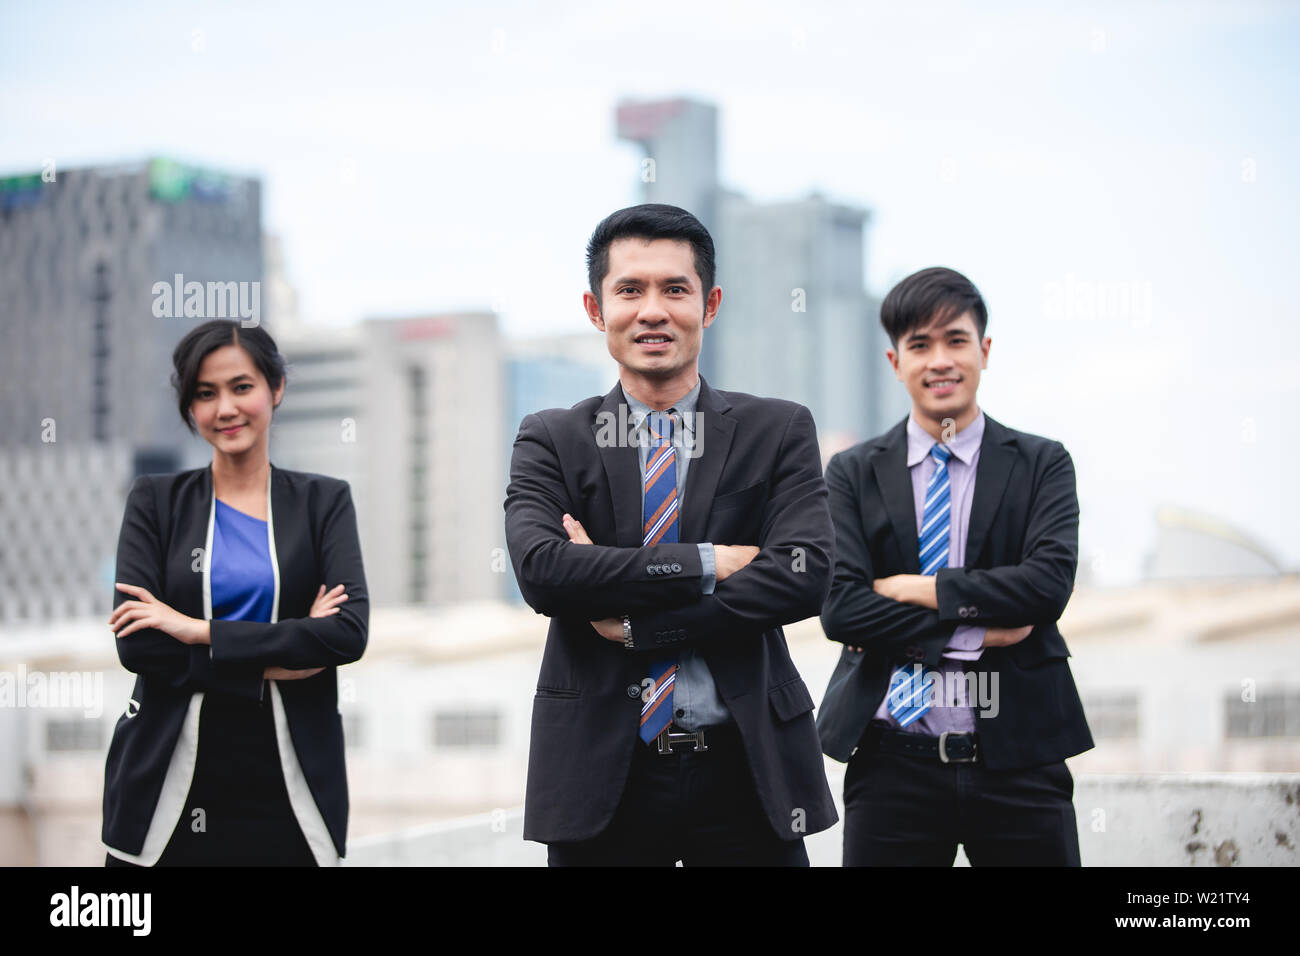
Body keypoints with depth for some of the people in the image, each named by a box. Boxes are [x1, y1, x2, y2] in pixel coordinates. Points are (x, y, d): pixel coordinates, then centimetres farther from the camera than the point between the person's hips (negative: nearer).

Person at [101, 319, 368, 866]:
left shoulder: (324, 502, 6)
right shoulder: (156, 503, 6)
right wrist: (276, 662, -12)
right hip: (170, 780, 0)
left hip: (285, 780, 0)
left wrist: (198, 630, -12)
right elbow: (135, 642, -6)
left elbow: (351, 631, -9)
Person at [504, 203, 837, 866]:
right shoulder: (550, 441, 5)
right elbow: (540, 570, -12)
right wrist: (707, 563, -15)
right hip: (601, 777, 0)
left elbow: (804, 576, -10)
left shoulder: (779, 432, 5)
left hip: (745, 770, 0)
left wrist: (636, 622, -13)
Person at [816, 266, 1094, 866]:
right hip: (894, 764, 0)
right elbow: (838, 607, -6)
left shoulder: (1042, 465, 7)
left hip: (1018, 756, 0)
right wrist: (975, 634, -11)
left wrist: (918, 589, -11)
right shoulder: (853, 473, 7)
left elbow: (1050, 583, -9)